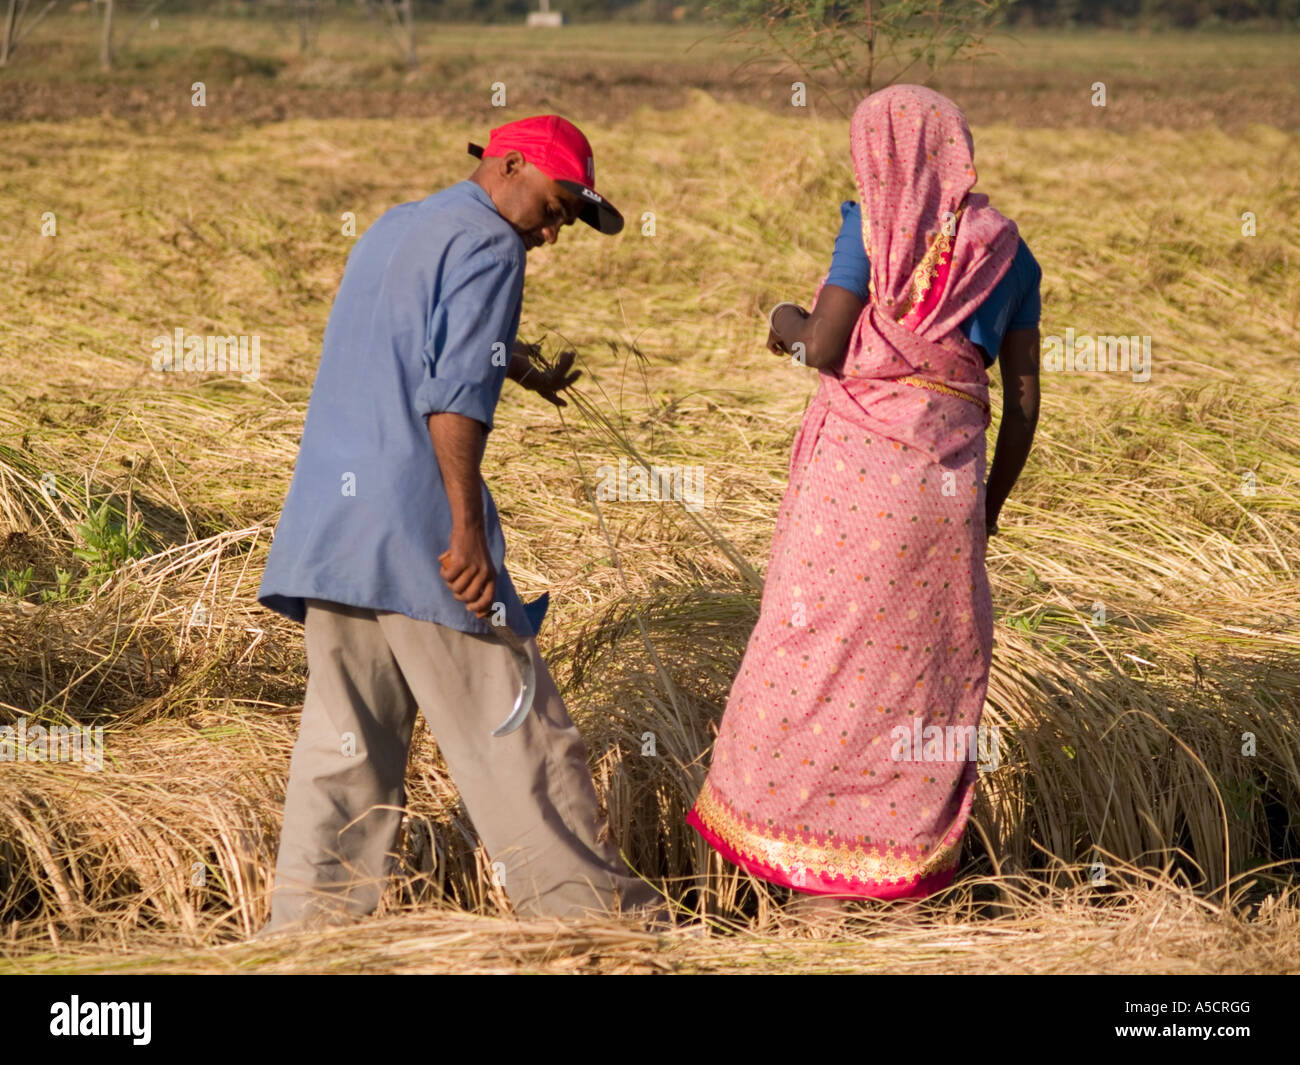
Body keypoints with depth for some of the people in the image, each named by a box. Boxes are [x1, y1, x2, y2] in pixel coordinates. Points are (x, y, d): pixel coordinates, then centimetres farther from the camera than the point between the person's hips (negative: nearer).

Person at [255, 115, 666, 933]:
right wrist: (468, 533, -20)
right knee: (510, 730, -3)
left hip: (326, 520, 9)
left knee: (345, 740, 9)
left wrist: (516, 365, 56)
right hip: (415, 522, -9)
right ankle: (590, 912, 2)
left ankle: (305, 927, 8)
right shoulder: (487, 247, -6)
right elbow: (454, 398, -17)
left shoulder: (390, 229, 23)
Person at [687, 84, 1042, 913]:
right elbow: (1024, 399, 9)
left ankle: (819, 868, 6)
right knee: (921, 663, 10)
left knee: (824, 652, 4)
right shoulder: (1006, 252, 10)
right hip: (945, 479, 4)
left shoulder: (876, 226, -3)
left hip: (858, 468, -3)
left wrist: (790, 323, 12)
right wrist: (989, 506, 19)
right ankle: (902, 864, 12)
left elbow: (826, 348, -10)